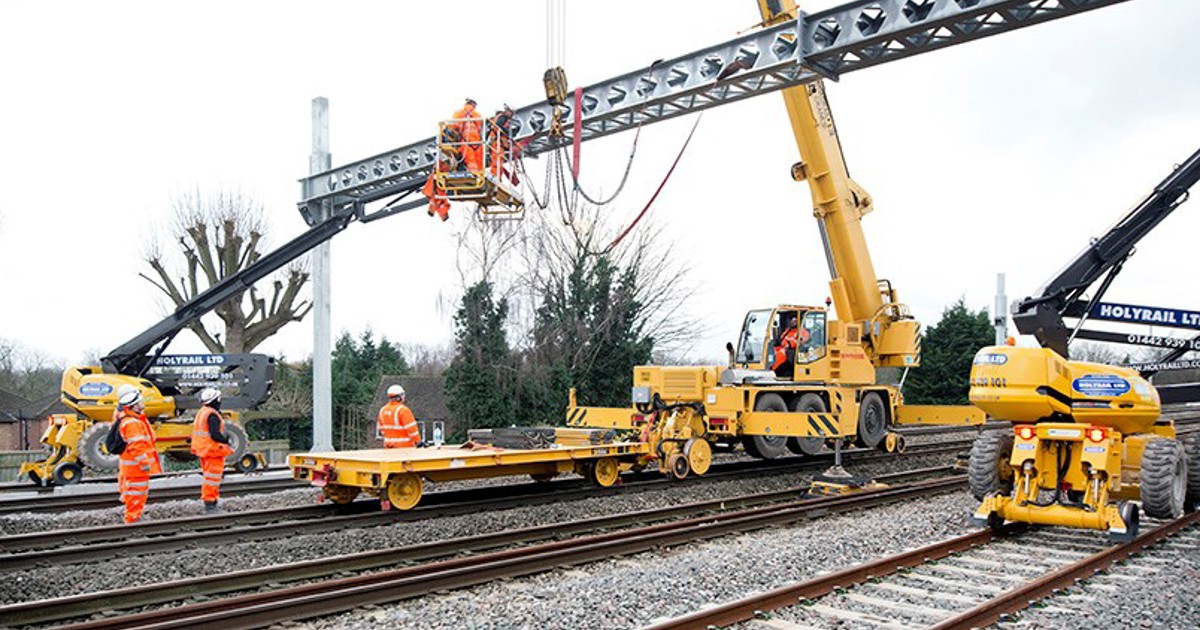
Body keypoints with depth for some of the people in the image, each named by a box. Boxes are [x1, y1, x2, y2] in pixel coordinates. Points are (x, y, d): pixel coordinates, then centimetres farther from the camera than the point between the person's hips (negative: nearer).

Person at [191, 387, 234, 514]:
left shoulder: (201, 413, 13)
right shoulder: (212, 415, -18)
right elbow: (215, 435, -25)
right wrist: (226, 439, -10)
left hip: (203, 451, 10)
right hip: (213, 450, -10)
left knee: (210, 478, 17)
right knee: (212, 478, -6)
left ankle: (211, 503, 22)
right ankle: (209, 504, -5)